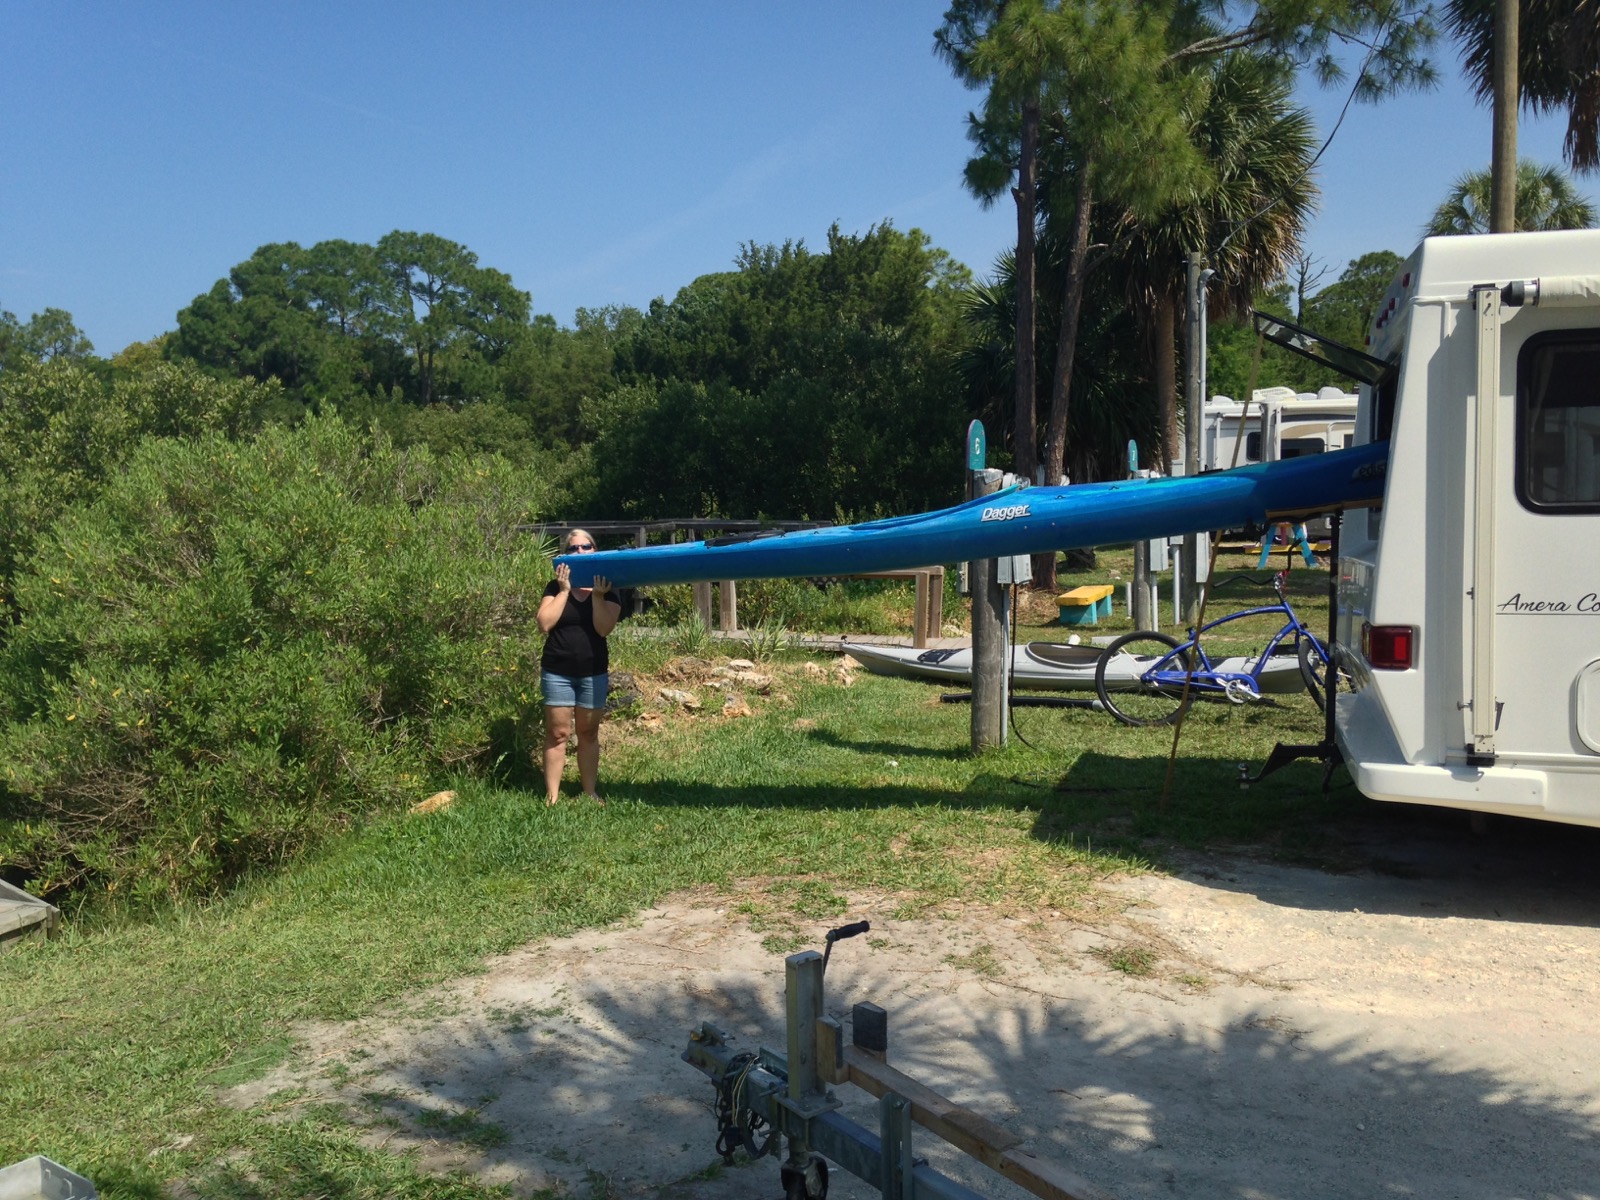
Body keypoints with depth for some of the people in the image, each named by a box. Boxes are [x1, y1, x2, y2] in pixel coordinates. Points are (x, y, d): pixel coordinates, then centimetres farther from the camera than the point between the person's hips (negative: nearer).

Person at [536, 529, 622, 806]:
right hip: (557, 672, -1)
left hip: (593, 673, 1)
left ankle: (590, 791, 17)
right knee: (557, 733, 0)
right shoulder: (555, 587, 2)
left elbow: (604, 628, -12)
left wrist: (597, 595, -19)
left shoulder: (607, 587, 2)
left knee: (588, 733, 9)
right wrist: (564, 590, -14)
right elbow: (544, 624, -13)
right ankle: (552, 794, 5)